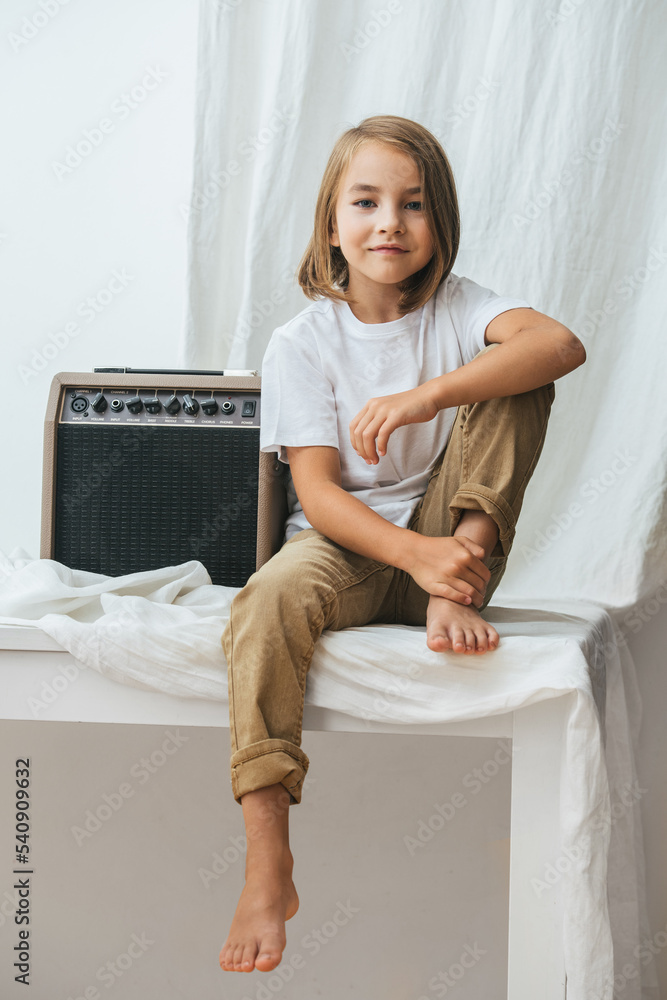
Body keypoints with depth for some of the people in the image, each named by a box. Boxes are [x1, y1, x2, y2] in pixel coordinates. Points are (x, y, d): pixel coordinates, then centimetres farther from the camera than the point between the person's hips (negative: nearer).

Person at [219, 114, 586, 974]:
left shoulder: (455, 307, 1)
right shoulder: (302, 343, -3)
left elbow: (561, 343, -21)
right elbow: (318, 494, -13)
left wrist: (428, 395, -35)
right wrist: (415, 552, -33)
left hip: (445, 546, 2)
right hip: (345, 546, -2)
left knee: (515, 382, -13)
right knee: (270, 599, -36)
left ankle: (456, 599, -23)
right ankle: (267, 873, -35)